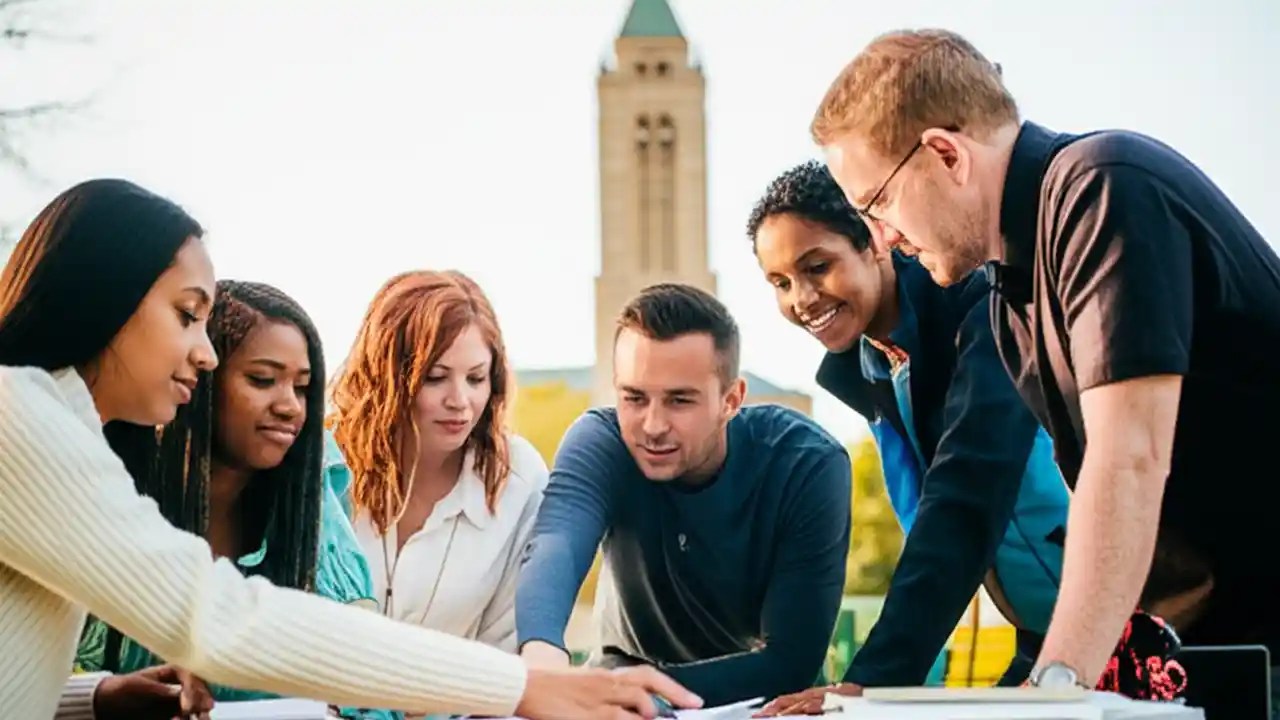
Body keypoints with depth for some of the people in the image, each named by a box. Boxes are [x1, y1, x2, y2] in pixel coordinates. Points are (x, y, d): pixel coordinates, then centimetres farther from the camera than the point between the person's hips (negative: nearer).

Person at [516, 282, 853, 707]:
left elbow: (791, 661, -24)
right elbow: (555, 549, -41)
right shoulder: (599, 443, -20)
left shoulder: (809, 466, -22)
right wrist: (541, 655, -62)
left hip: (762, 697, 0)